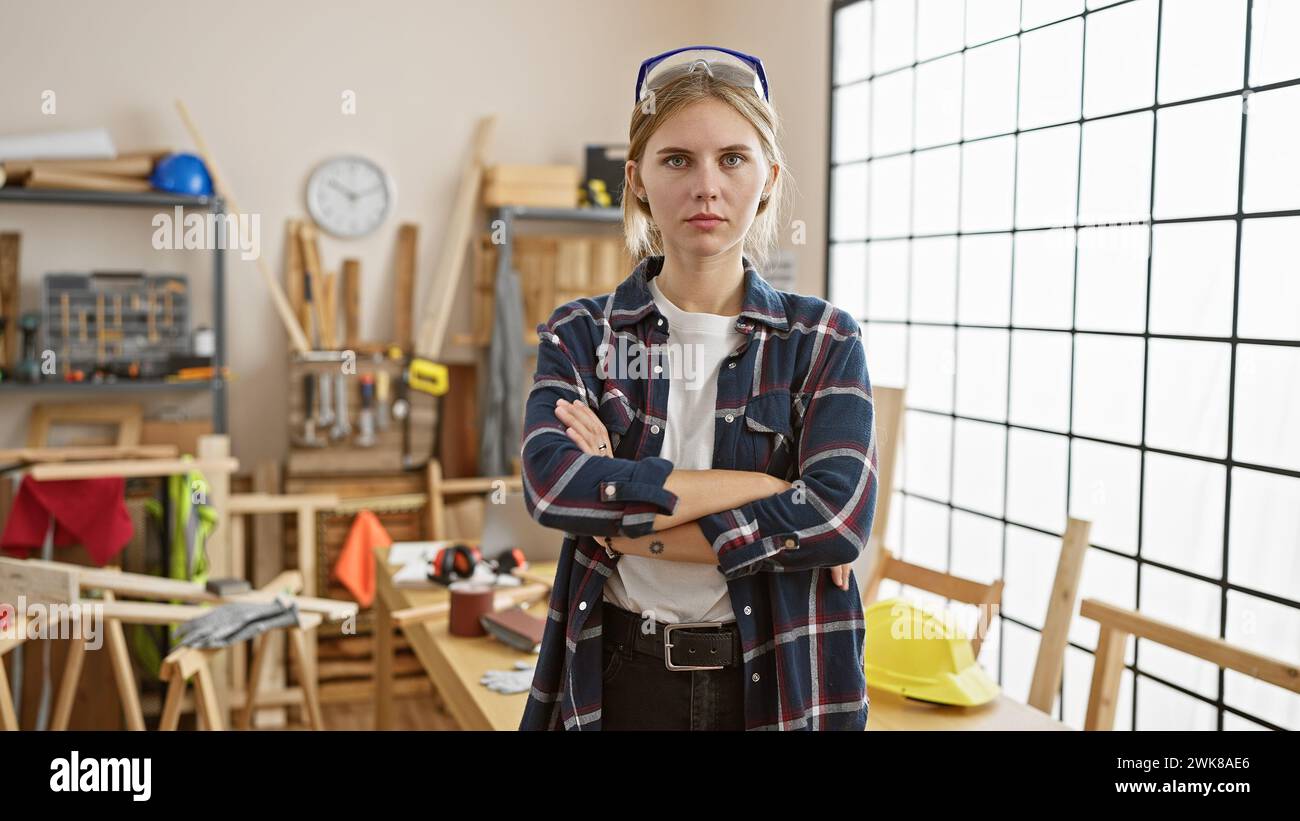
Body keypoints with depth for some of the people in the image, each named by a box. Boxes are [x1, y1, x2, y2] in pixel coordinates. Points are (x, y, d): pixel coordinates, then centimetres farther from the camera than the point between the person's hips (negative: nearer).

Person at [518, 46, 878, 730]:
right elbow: (552, 484, -20)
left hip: (774, 681, 0)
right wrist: (769, 487, -20)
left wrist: (628, 523, -17)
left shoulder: (823, 340, -3)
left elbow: (840, 518, -18)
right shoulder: (581, 334, -1)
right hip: (618, 677, 1)